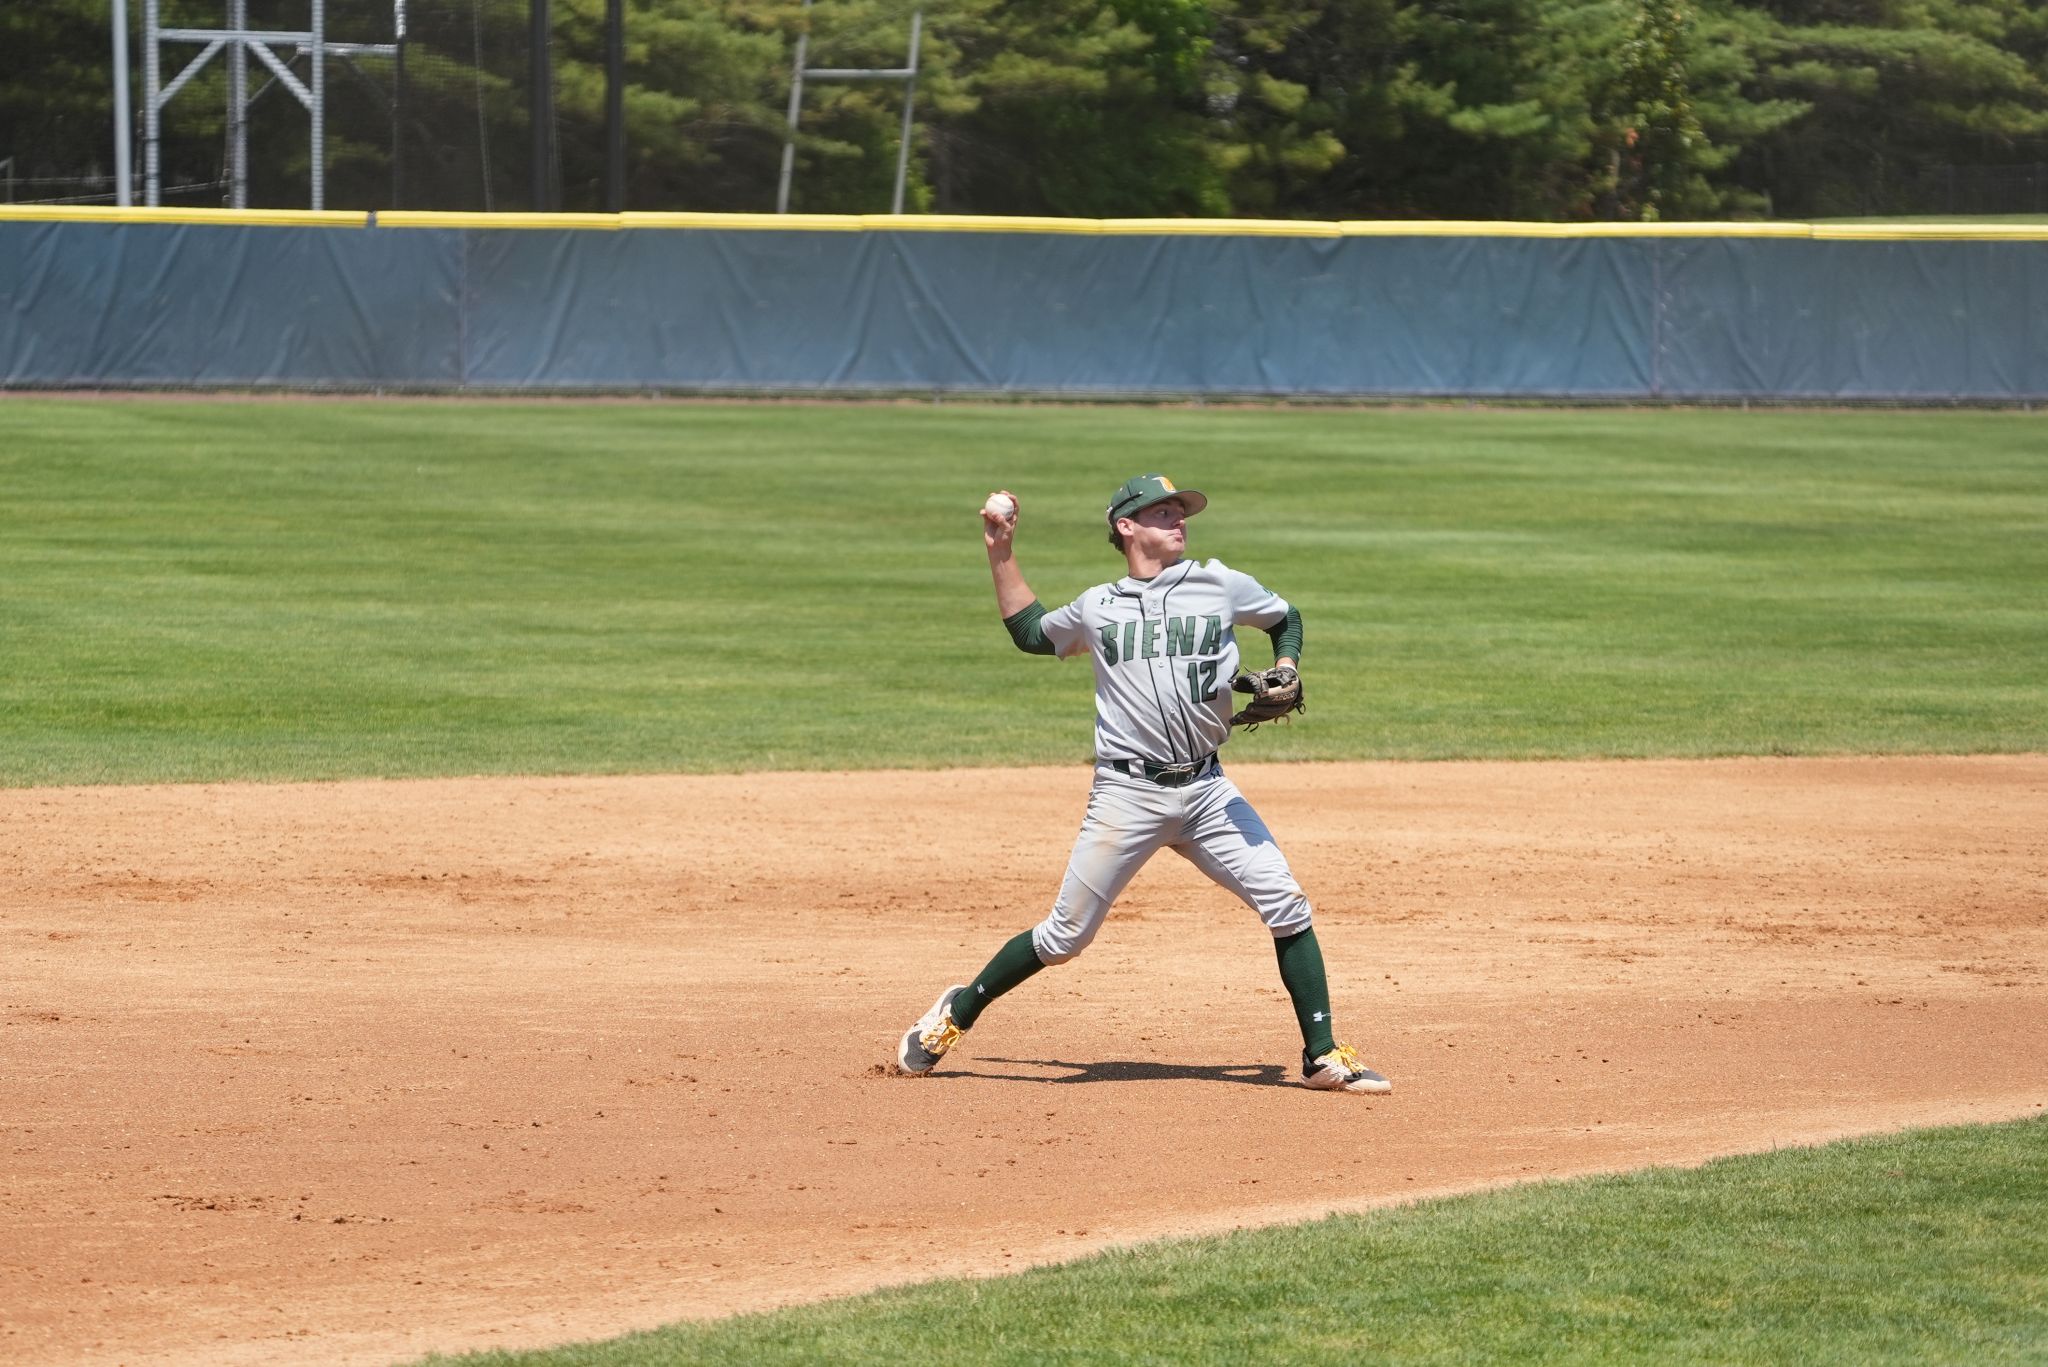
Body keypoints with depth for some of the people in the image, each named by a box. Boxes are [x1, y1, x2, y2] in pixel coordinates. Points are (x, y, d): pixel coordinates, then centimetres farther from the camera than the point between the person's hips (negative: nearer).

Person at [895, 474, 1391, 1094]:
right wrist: (1001, 553, 21)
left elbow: (1286, 619, 23)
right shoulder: (1096, 607, 8)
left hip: (1206, 791, 1)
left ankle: (1324, 1057, -2)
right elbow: (1030, 633, 26)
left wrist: (1284, 674, 4)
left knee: (1286, 905, -10)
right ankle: (957, 1012, 20)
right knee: (1065, 935, -1)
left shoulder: (1221, 587, 7)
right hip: (1126, 793, -1)